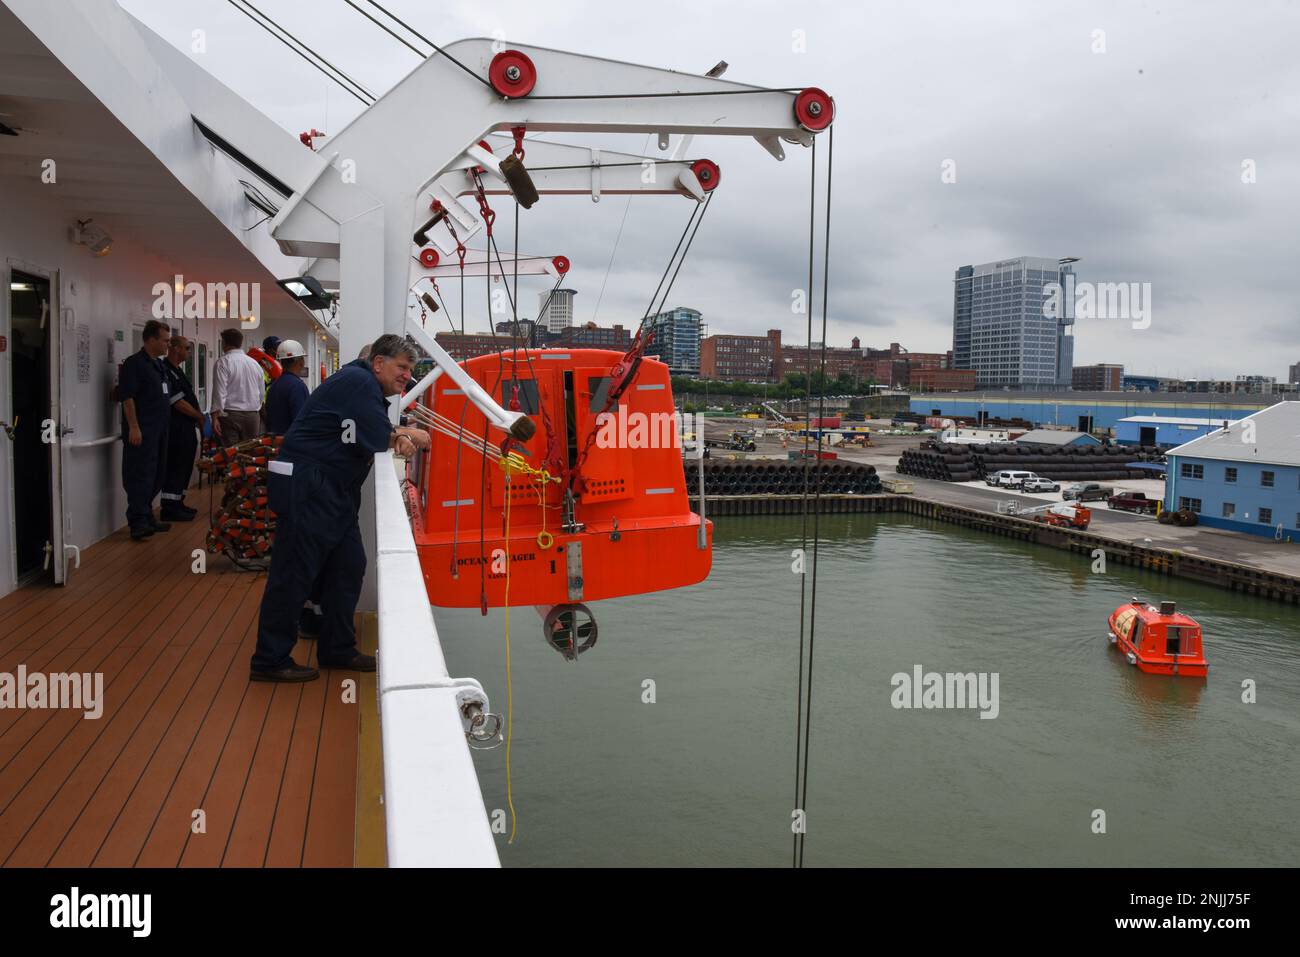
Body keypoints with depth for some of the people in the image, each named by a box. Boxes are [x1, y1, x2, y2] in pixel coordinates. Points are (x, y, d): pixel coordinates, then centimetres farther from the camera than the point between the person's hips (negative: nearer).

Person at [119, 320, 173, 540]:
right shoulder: (134, 363, -10)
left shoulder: (159, 364, 17)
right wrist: (133, 427, -21)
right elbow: (126, 396, -16)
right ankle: (137, 522, -9)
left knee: (155, 476, 12)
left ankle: (146, 517, 21)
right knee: (140, 476, -9)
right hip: (141, 431, -9)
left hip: (159, 430, 9)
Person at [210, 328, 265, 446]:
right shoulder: (255, 363, 12)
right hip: (253, 415, 5)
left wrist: (215, 417, -11)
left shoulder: (223, 362, -5)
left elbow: (219, 392, -12)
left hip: (230, 415, -5)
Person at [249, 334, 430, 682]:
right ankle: (269, 662, 2)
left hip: (332, 492, 11)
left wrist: (398, 438, -9)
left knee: (348, 566, 12)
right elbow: (375, 439, -20)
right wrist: (408, 436, -1)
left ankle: (337, 650, 22)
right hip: (305, 487, -11)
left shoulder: (369, 389, 19)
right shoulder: (359, 382, -13)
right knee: (294, 573, -6)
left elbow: (375, 438, 13)